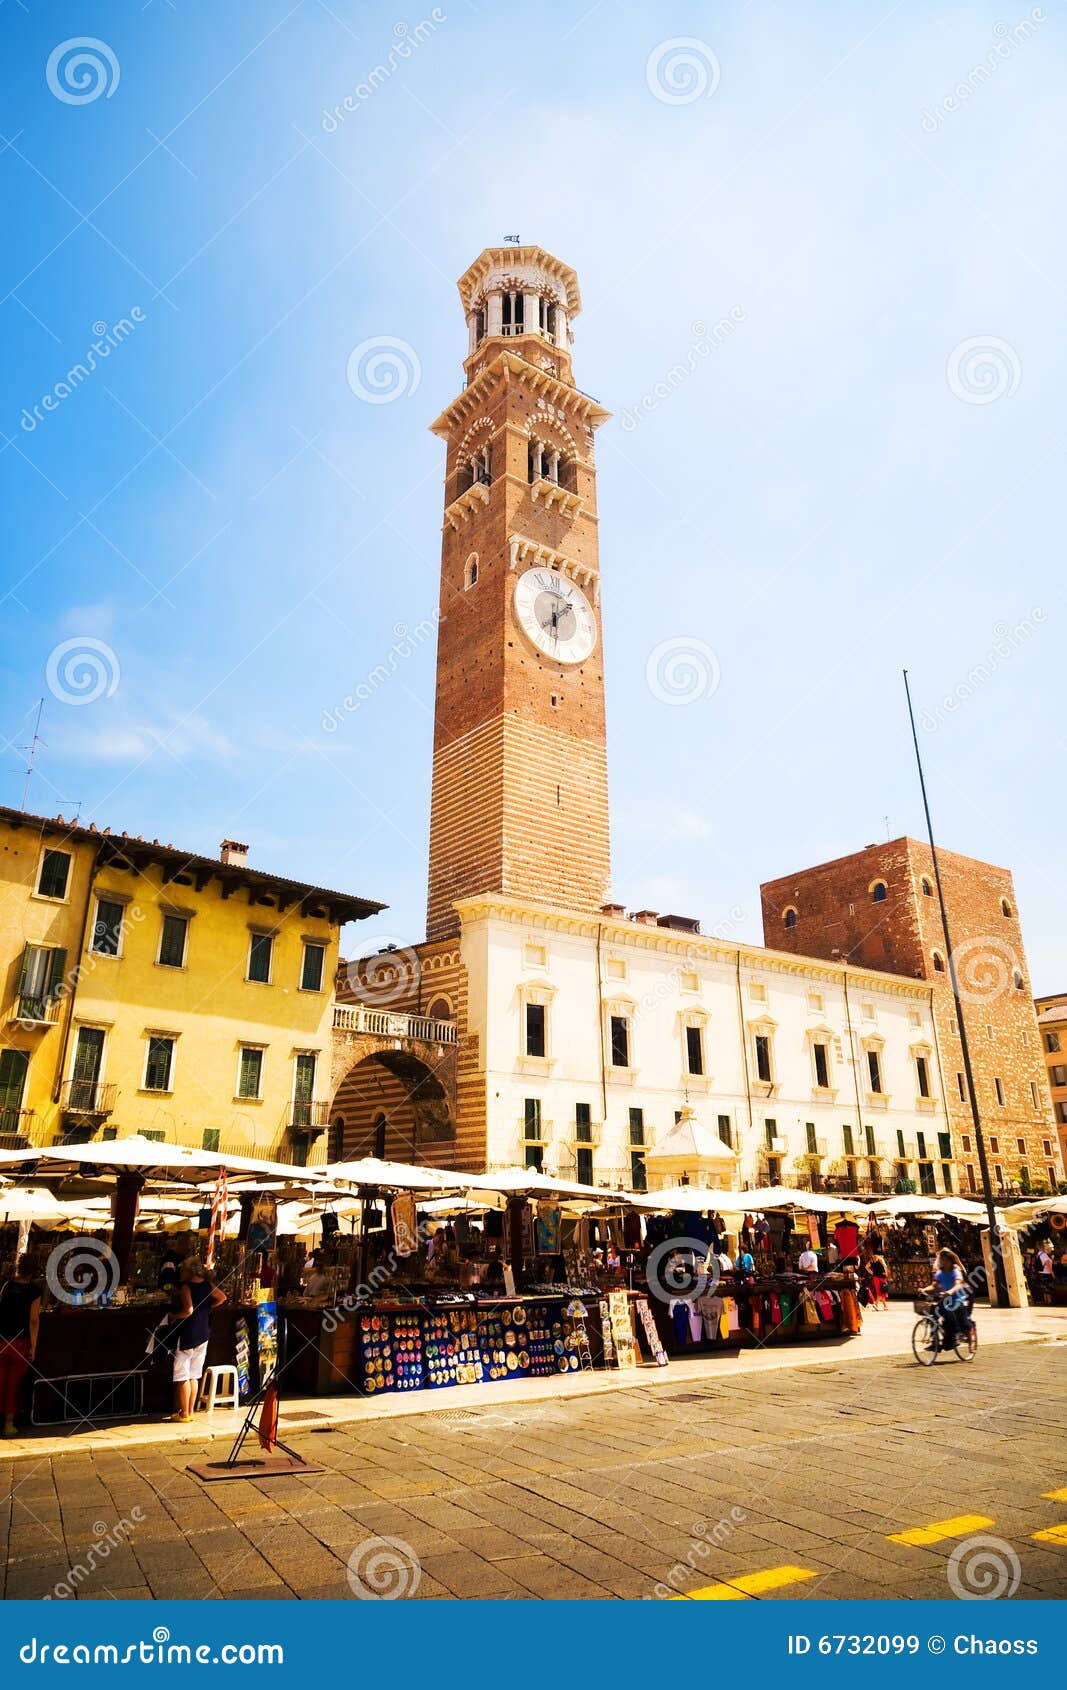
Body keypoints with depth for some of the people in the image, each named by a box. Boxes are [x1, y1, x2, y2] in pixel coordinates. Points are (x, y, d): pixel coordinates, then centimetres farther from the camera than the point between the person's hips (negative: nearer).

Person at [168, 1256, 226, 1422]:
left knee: (182, 1377, 3)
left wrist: (173, 1317, -11)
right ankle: (190, 1412, 20)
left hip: (187, 1335, -7)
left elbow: (188, 1310, -26)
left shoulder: (185, 1286, -16)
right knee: (193, 1376, 15)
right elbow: (222, 1297, 14)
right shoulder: (207, 1285, 5)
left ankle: (183, 1414, 8)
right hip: (203, 1335, 7)